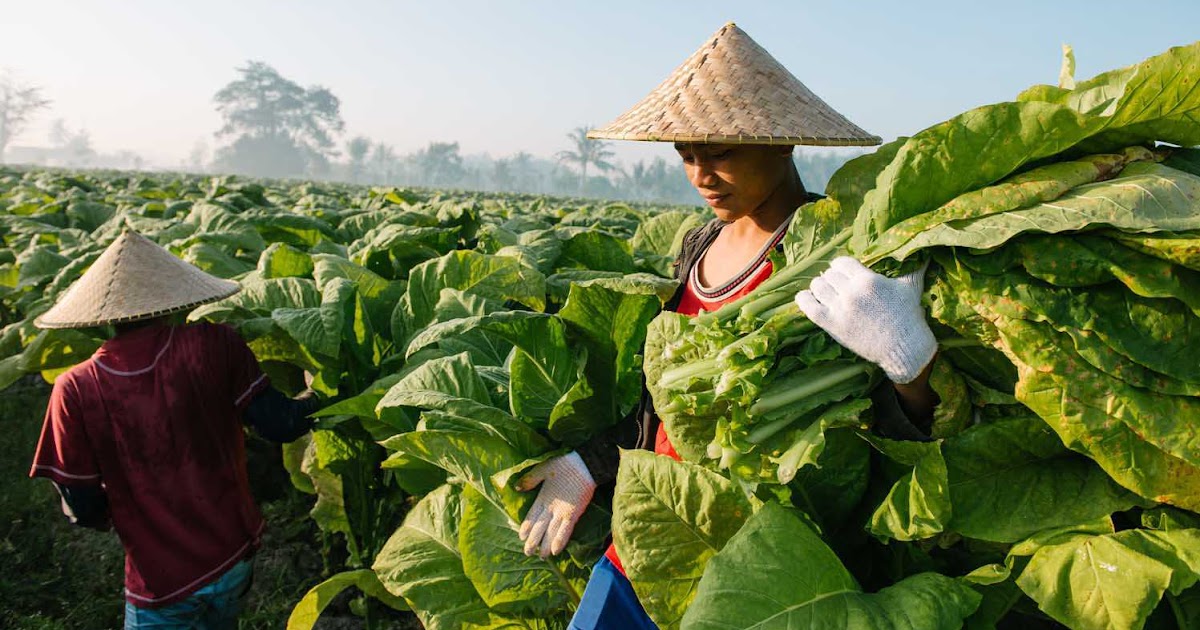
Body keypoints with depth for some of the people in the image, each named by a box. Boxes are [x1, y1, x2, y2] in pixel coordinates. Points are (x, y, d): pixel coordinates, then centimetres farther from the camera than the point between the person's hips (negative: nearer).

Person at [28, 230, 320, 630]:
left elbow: (84, 511, -8)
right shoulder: (213, 344, -16)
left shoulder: (75, 390, -15)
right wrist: (320, 395, 8)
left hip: (159, 583, -2)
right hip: (234, 556, 2)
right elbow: (279, 426, -11)